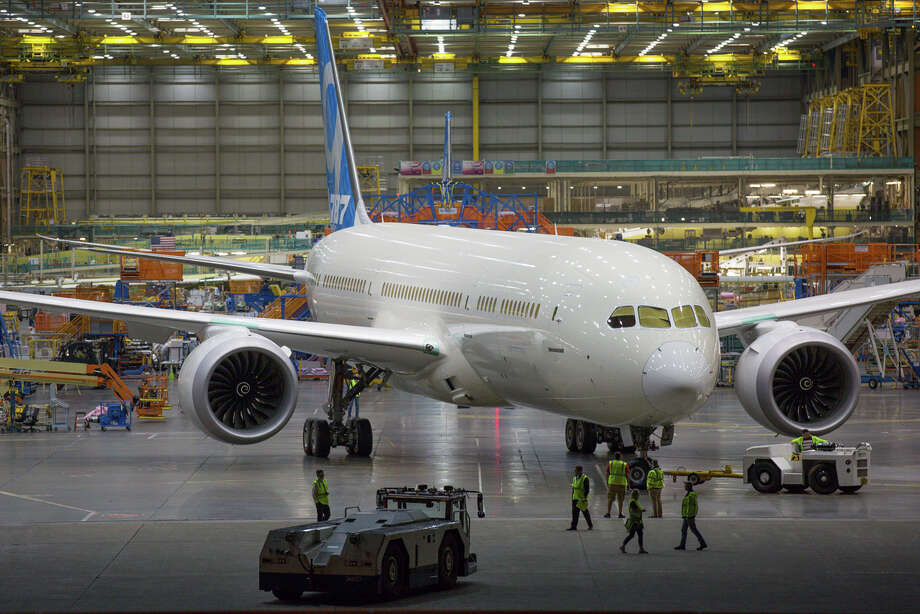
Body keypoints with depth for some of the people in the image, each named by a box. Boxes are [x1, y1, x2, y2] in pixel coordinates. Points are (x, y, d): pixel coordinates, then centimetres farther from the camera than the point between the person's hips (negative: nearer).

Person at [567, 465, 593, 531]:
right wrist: (572, 498, 16)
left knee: (585, 512, 3)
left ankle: (590, 525, 19)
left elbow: (587, 489, -17)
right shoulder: (575, 478, 10)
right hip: (575, 498, 7)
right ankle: (573, 526, -4)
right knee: (574, 512, -2)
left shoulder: (585, 479, -13)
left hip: (582, 499, -7)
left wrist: (584, 498, -23)